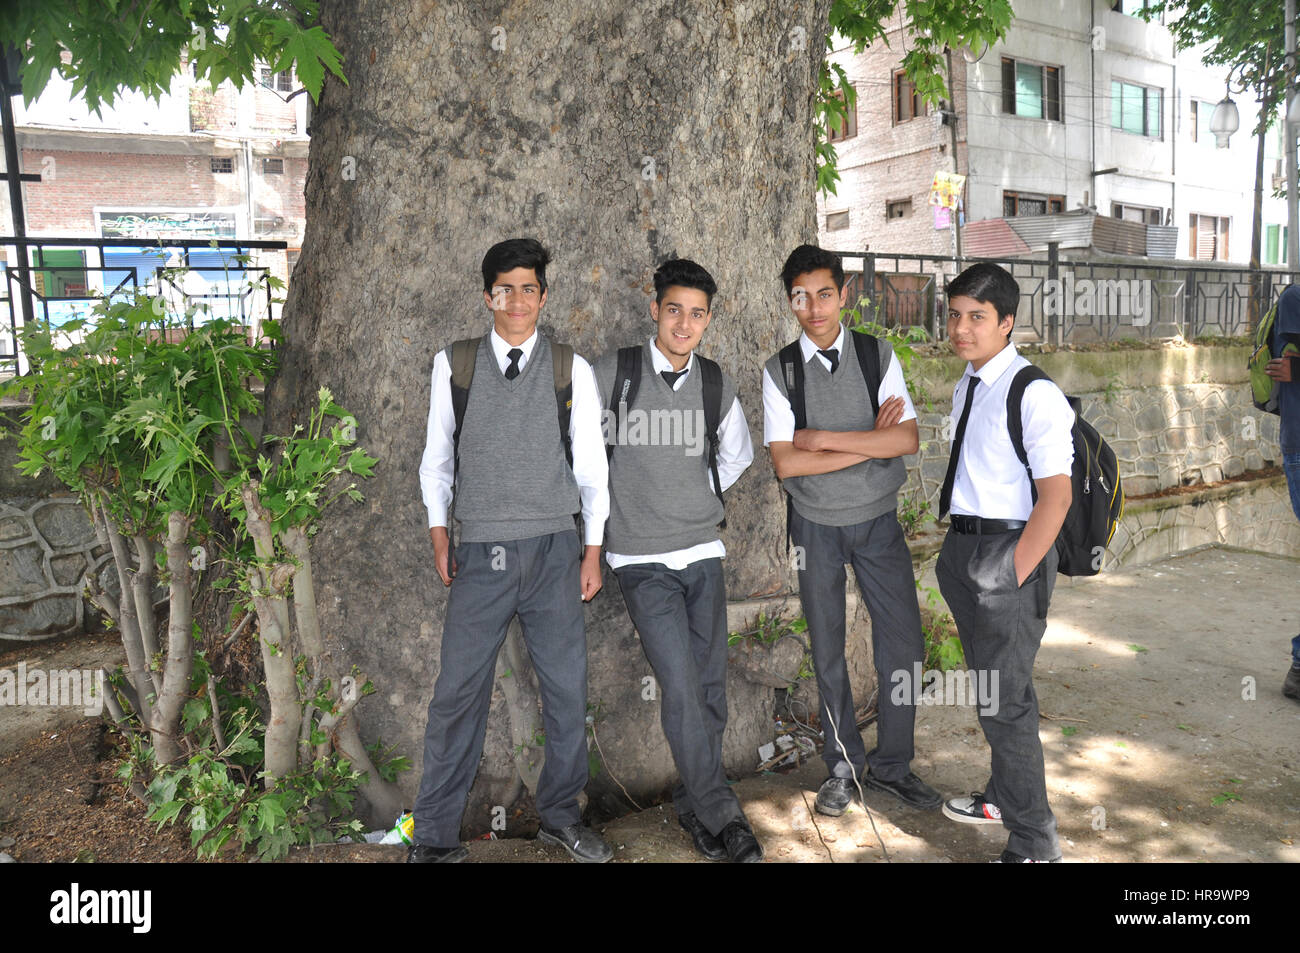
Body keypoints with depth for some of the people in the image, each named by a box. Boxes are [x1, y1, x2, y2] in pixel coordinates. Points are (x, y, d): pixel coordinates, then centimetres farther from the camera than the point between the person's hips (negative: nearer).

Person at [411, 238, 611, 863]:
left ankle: (560, 816, 27)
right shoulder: (453, 364, 5)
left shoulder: (572, 369, 5)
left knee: (567, 689, 7)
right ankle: (435, 835, 16)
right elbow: (436, 456, 12)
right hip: (480, 555, -1)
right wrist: (439, 531, 6)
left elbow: (591, 465, 8)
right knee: (458, 693, 0)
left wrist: (593, 550, 6)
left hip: (553, 552, 1)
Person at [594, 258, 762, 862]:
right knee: (682, 686, -12)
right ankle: (719, 816, 4)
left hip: (704, 552, 4)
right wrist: (610, 503, 7)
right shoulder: (612, 373, -7)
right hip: (643, 562, -4)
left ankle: (693, 802, 26)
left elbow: (737, 456, 23)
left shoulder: (716, 383, 6)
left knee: (709, 687, 7)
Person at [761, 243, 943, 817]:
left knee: (903, 646, 2)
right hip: (816, 526, -1)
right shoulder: (779, 371, -5)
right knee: (828, 651, 9)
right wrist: (871, 443, -15)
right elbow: (786, 463, -15)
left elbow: (908, 440, -14)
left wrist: (823, 437, -19)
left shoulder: (878, 356, -2)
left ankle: (891, 765, 23)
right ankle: (844, 766, 27)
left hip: (878, 520, 1)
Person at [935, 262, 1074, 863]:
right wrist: (960, 549, 12)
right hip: (963, 545, 9)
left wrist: (1012, 576, -21)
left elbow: (1056, 497, -20)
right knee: (992, 680, 23)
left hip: (1009, 552, -9)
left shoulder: (1034, 394, -17)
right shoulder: (964, 388, 10)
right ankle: (1003, 798, 45)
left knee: (1004, 700, -1)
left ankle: (1033, 843, 17)